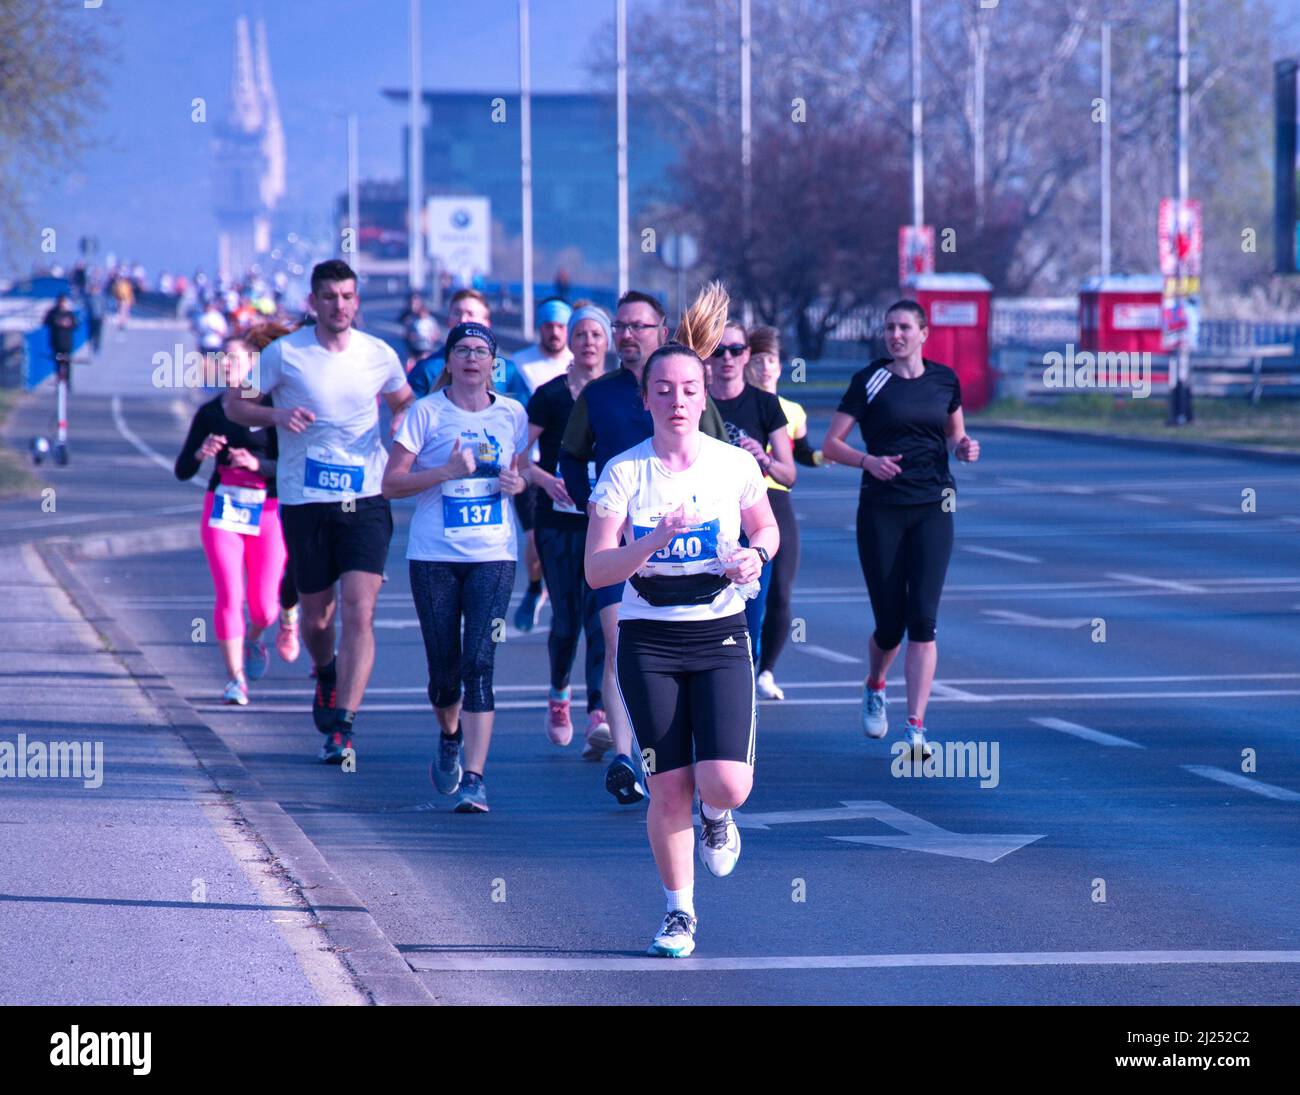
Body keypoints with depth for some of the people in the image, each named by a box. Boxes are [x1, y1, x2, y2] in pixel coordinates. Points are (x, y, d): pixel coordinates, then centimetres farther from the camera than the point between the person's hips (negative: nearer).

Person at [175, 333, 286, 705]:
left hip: (267, 511, -1)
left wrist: (257, 464, -24)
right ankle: (235, 679, 0)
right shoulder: (209, 413, 6)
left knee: (264, 607, 2)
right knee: (228, 597, -11)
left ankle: (253, 638, 39)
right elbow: (183, 471, 7)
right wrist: (201, 453, -14)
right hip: (222, 510, 1)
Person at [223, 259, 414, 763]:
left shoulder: (380, 356, 4)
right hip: (305, 502, 0)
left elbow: (404, 402, 23)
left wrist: (400, 432, 0)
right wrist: (275, 414, -15)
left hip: (366, 500, 0)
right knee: (316, 615, 11)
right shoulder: (284, 353, -3)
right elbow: (235, 403, 4)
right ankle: (326, 676, 45)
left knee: (359, 613, -14)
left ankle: (341, 727, -13)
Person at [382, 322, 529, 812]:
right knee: (444, 668, 4)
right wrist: (446, 471, -17)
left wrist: (518, 482, -2)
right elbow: (391, 483, -4)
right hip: (434, 556, -1)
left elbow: (522, 470, 22)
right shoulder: (427, 412, -1)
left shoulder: (512, 415, 7)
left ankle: (474, 778, -14)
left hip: (493, 556, 1)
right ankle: (450, 736, 38)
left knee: (478, 665, -12)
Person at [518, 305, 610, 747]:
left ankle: (599, 712, -15)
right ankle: (558, 694, 30)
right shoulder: (550, 395, 0)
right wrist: (545, 479, -19)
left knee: (602, 611, -12)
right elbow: (517, 458, -1)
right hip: (558, 521, -1)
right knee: (566, 618, 3)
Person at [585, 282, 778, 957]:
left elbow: (767, 531, 15)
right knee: (670, 790, -2)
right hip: (649, 642, 0)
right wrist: (657, 539, -24)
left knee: (725, 784, -14)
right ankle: (679, 913, 18)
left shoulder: (735, 465, -2)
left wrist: (756, 556, -7)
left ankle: (717, 818, 24)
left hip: (720, 637, 0)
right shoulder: (624, 473, -6)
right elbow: (596, 571, -10)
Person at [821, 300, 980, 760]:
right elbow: (831, 444, -2)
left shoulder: (944, 380, 7)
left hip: (932, 510, 1)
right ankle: (875, 688, 37)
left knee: (922, 619, -11)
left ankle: (916, 727, -11)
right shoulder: (869, 381, -1)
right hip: (881, 511, -1)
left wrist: (965, 447, -2)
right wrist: (867, 460, -20)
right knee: (889, 623, 3)